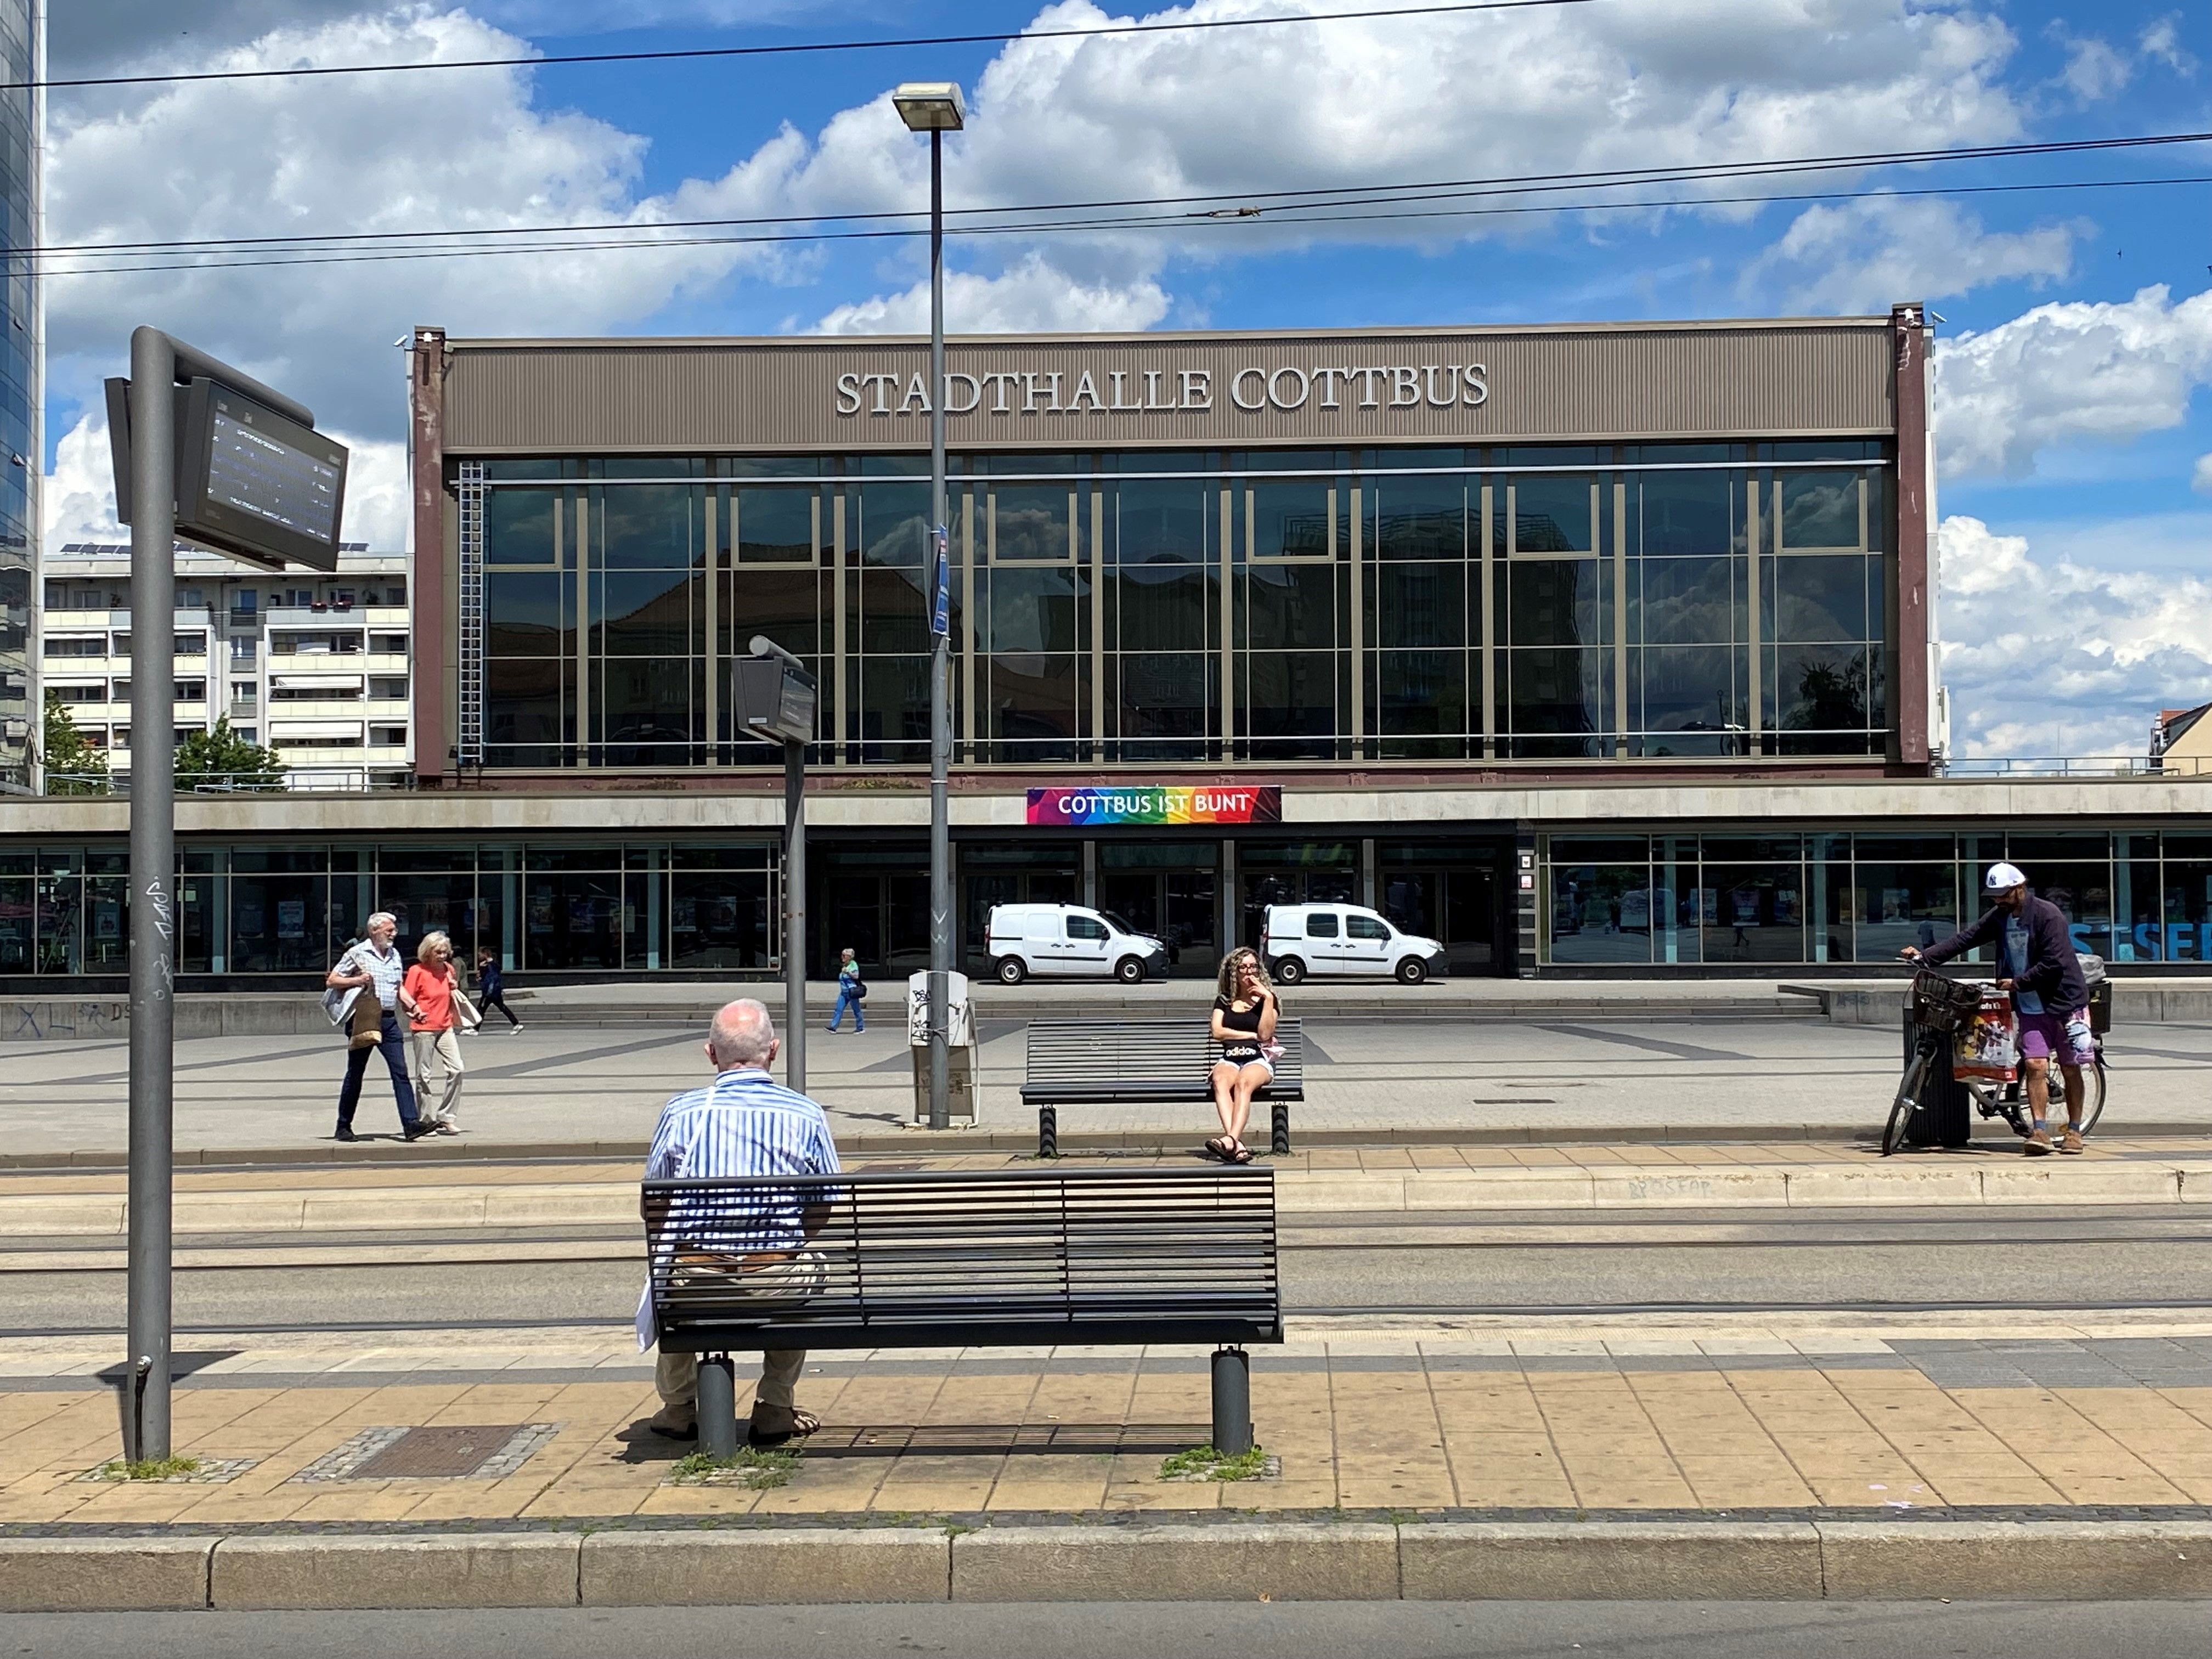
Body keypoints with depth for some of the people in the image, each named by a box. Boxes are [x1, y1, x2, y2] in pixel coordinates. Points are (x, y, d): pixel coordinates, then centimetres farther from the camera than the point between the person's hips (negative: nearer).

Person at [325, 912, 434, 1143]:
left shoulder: (395, 956, 14)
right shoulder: (357, 953, -3)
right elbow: (331, 981, -2)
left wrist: (413, 1006, 6)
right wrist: (356, 980, -17)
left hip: (389, 1020, 5)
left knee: (400, 1072, -5)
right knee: (355, 1074, 5)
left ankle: (411, 1123, -10)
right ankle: (344, 1126, 16)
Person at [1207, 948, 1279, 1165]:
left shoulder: (1268, 999, 16)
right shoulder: (1223, 1001, 23)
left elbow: (1265, 1034, 1)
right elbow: (1218, 1032, 7)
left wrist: (1268, 998, -3)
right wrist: (1253, 1035, 3)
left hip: (1258, 1059, -2)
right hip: (1229, 1059, 2)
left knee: (1243, 1082, -38)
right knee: (1220, 1081, -36)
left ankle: (1231, 1139, -59)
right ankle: (1237, 1145, -54)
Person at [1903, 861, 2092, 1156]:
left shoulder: (2048, 915, -16)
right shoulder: (1999, 917, 4)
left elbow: (2054, 963, -20)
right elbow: (1966, 938, 1)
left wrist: (2017, 983, -16)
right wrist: (1925, 956, -8)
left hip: (2065, 999, -5)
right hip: (2031, 1007, 5)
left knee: (2070, 1068, 4)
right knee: (2035, 1065, -8)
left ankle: (2074, 1131, 14)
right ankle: (2040, 1132, -9)